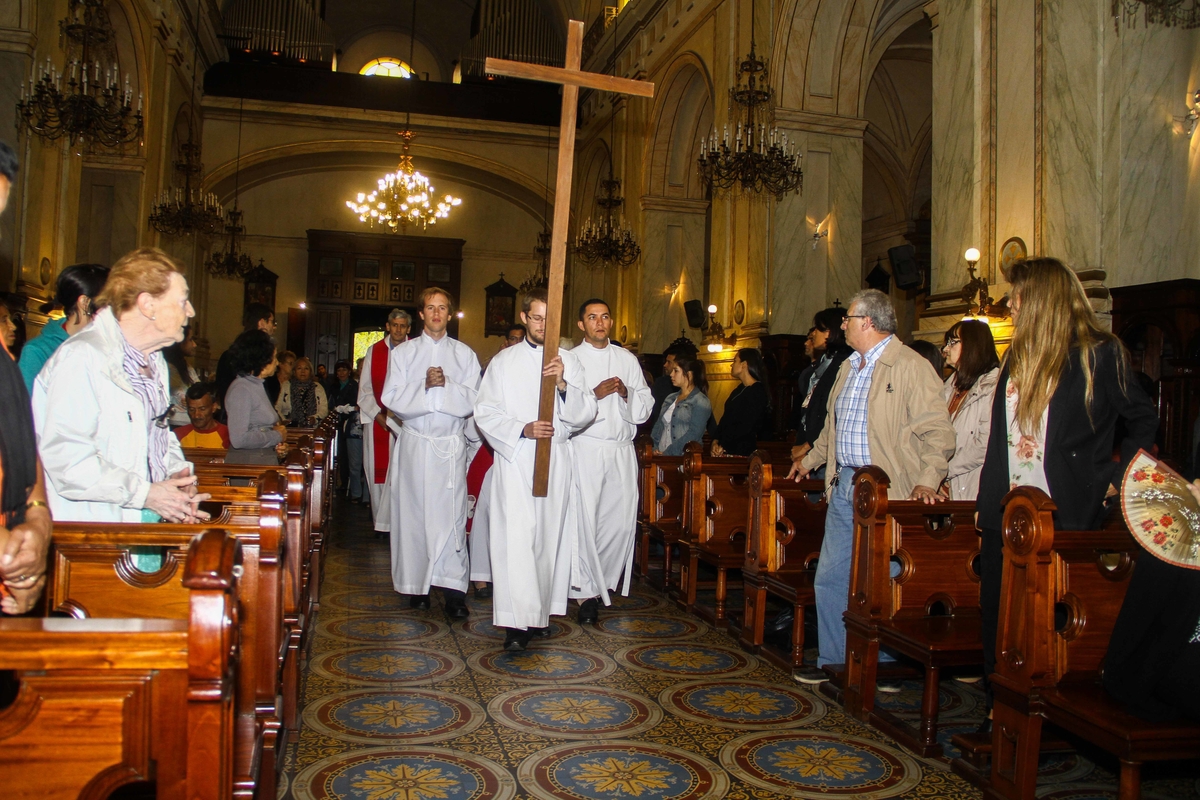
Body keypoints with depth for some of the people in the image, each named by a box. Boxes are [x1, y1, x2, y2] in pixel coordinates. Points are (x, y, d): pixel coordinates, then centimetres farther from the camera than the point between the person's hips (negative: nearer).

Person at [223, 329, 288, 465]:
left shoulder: (258, 386, 16)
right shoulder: (241, 389, -12)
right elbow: (239, 439, -22)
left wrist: (278, 444, 4)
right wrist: (277, 435, -11)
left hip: (266, 463, 8)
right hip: (246, 464, -8)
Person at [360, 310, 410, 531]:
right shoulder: (374, 351, 8)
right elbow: (365, 389, 8)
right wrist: (378, 415, -4)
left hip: (406, 421, -2)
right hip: (377, 420, 2)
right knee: (378, 470, 4)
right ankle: (381, 522, 12)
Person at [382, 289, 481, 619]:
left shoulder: (465, 354, 8)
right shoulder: (403, 353, 9)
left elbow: (471, 401, -2)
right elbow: (392, 399, -3)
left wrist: (445, 384, -16)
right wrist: (425, 386, -16)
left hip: (452, 445, -1)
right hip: (414, 443, 1)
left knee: (451, 515, -6)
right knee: (414, 514, 3)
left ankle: (453, 590, -5)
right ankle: (417, 585, 12)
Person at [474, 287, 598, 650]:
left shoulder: (569, 361, 10)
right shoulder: (504, 361, 9)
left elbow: (584, 415, 2)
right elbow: (485, 413, 3)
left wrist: (563, 384, -15)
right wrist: (523, 430, -13)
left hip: (556, 460, 2)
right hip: (514, 457, -2)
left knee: (550, 535, 5)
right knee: (516, 536, -11)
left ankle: (541, 611, 17)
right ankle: (518, 621, -14)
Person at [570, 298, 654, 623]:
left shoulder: (627, 360, 16)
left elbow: (644, 409, 11)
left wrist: (626, 393, -7)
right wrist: (595, 395, -15)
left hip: (622, 450, 3)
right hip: (585, 447, -3)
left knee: (622, 520, 0)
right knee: (585, 520, -6)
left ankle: (604, 582, 16)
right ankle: (586, 592, 4)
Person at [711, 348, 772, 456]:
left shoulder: (757, 392, -12)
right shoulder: (739, 390, 17)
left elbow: (745, 426, -18)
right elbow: (725, 418, 14)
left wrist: (723, 445, -13)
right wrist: (716, 440, -1)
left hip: (742, 452, -8)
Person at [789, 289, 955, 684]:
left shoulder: (912, 367, -10)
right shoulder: (848, 367, 16)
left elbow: (938, 433, -15)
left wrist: (926, 481, -26)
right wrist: (810, 460, 35)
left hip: (887, 491, -8)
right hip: (844, 488, 8)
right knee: (830, 577, 10)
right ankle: (833, 659, 23)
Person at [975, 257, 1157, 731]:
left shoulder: (1098, 355, -5)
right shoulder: (1017, 357, 13)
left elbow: (1144, 421, 2)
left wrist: (1115, 478, -5)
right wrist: (985, 505, 13)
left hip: (1065, 514, -6)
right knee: (996, 617, 9)